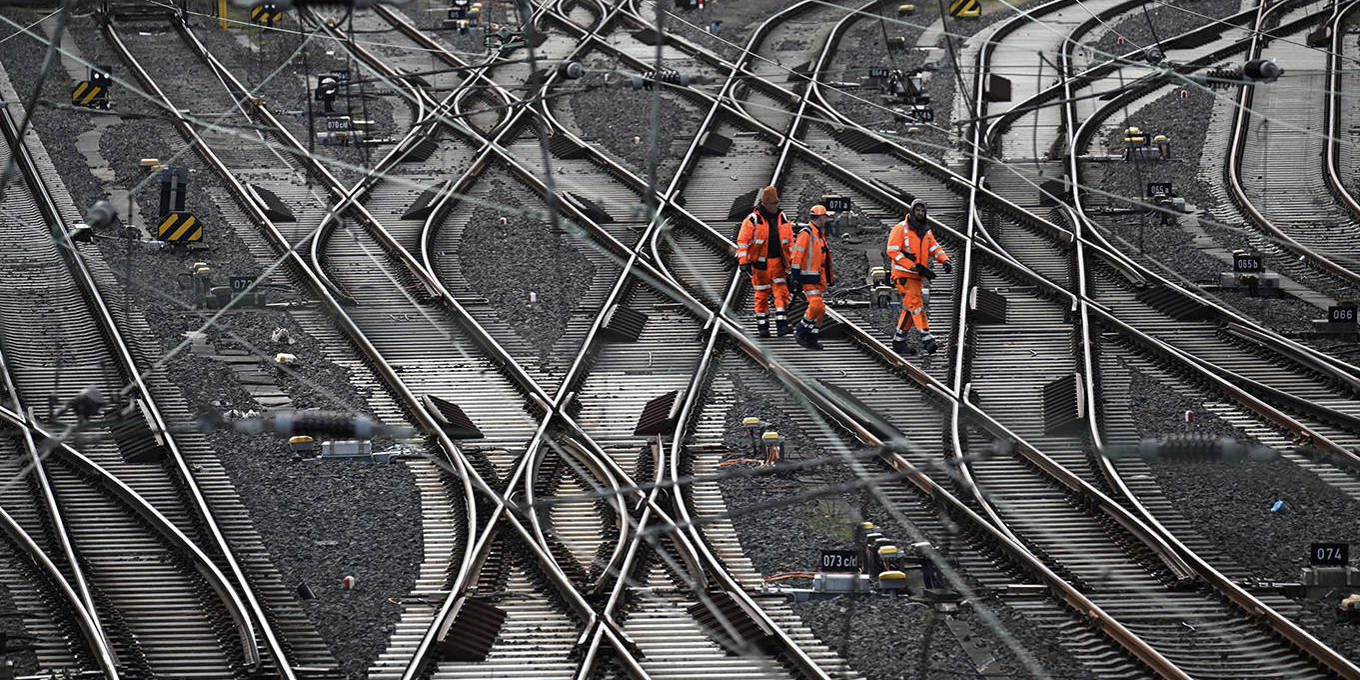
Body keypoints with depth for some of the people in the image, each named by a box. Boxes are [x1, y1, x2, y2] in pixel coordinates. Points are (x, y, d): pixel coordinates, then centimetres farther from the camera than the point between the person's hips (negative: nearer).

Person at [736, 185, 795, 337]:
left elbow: (790, 243, 15)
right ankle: (762, 326, 13)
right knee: (762, 295, 3)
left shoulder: (783, 219, 7)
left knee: (781, 292, -8)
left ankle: (782, 325, -10)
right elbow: (742, 241, -8)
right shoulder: (752, 220, -7)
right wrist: (743, 262, -16)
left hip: (777, 262, 3)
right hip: (760, 263, -3)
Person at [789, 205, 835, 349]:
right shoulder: (806, 233, -12)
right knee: (816, 306, -17)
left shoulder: (819, 234, 19)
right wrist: (795, 276, -20)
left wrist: (830, 276, 27)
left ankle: (811, 339, 11)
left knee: (819, 309, 7)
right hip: (808, 278, -10)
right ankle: (800, 332, -5)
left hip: (819, 278, 10)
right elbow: (796, 255, -16)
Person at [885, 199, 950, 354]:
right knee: (916, 304, -17)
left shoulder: (926, 231, 13)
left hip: (917, 276, 8)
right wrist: (914, 266, -23)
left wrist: (945, 261, -11)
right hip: (903, 274, -8)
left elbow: (934, 248, 12)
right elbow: (892, 251, -17)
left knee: (909, 309, 10)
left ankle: (898, 341, 18)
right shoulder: (901, 229, -10)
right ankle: (927, 339, -25)